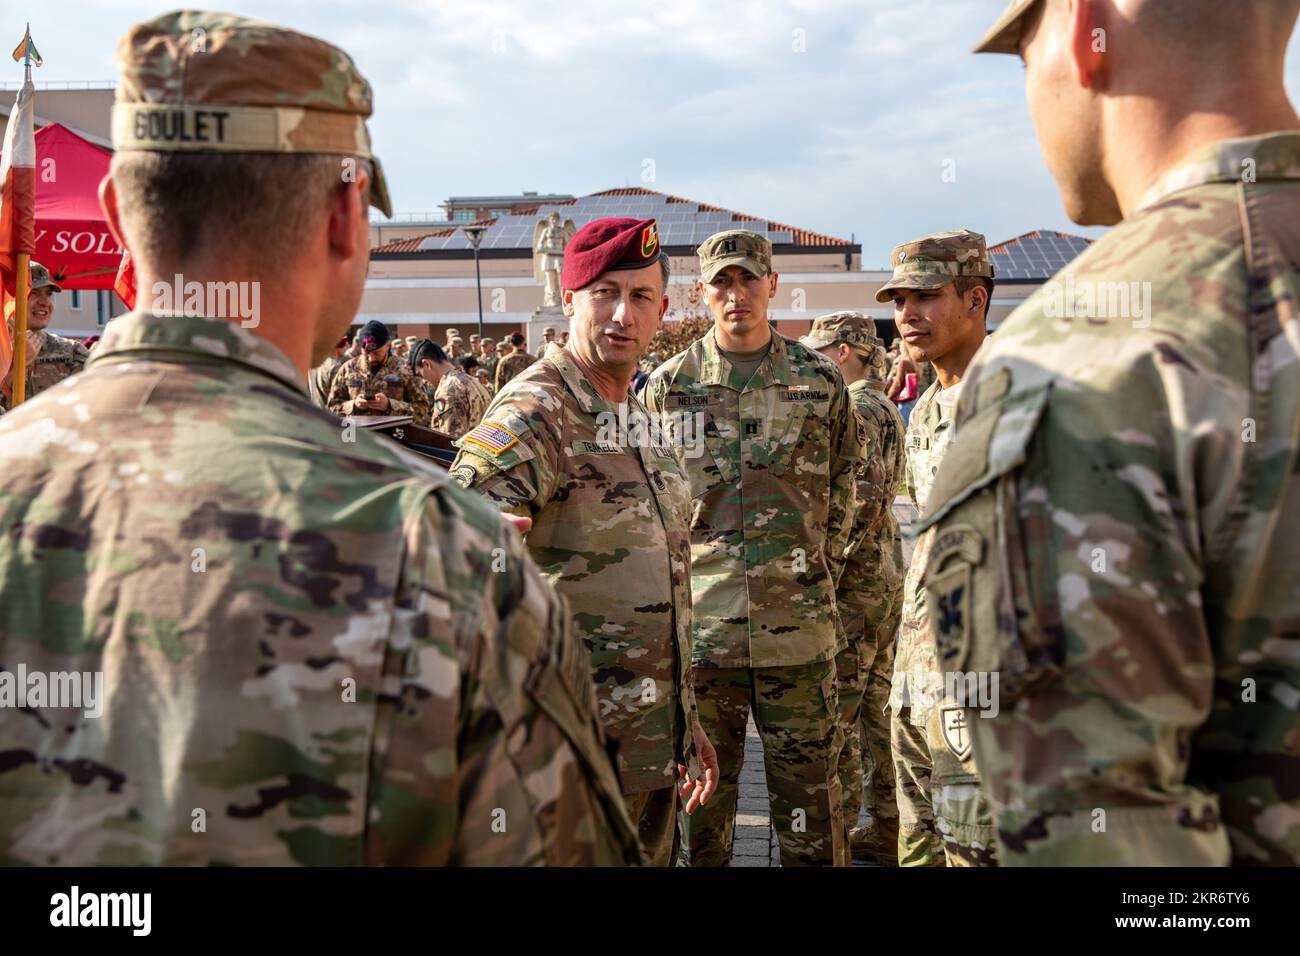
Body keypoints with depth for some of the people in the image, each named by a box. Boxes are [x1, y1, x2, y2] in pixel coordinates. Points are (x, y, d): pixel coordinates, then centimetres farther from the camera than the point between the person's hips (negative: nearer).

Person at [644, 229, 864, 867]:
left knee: (807, 783, 9)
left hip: (799, 624, 0)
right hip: (700, 620, 0)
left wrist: (820, 570, 9)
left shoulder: (821, 382, 4)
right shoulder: (668, 385, 3)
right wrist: (676, 584, 4)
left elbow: (841, 484, 13)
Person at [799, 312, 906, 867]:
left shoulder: (855, 411, -15)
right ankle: (887, 829, 23)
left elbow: (861, 503, -23)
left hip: (853, 581, -10)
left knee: (835, 714, -2)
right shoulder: (885, 409, 17)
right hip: (886, 575, 10)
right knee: (877, 704, 15)